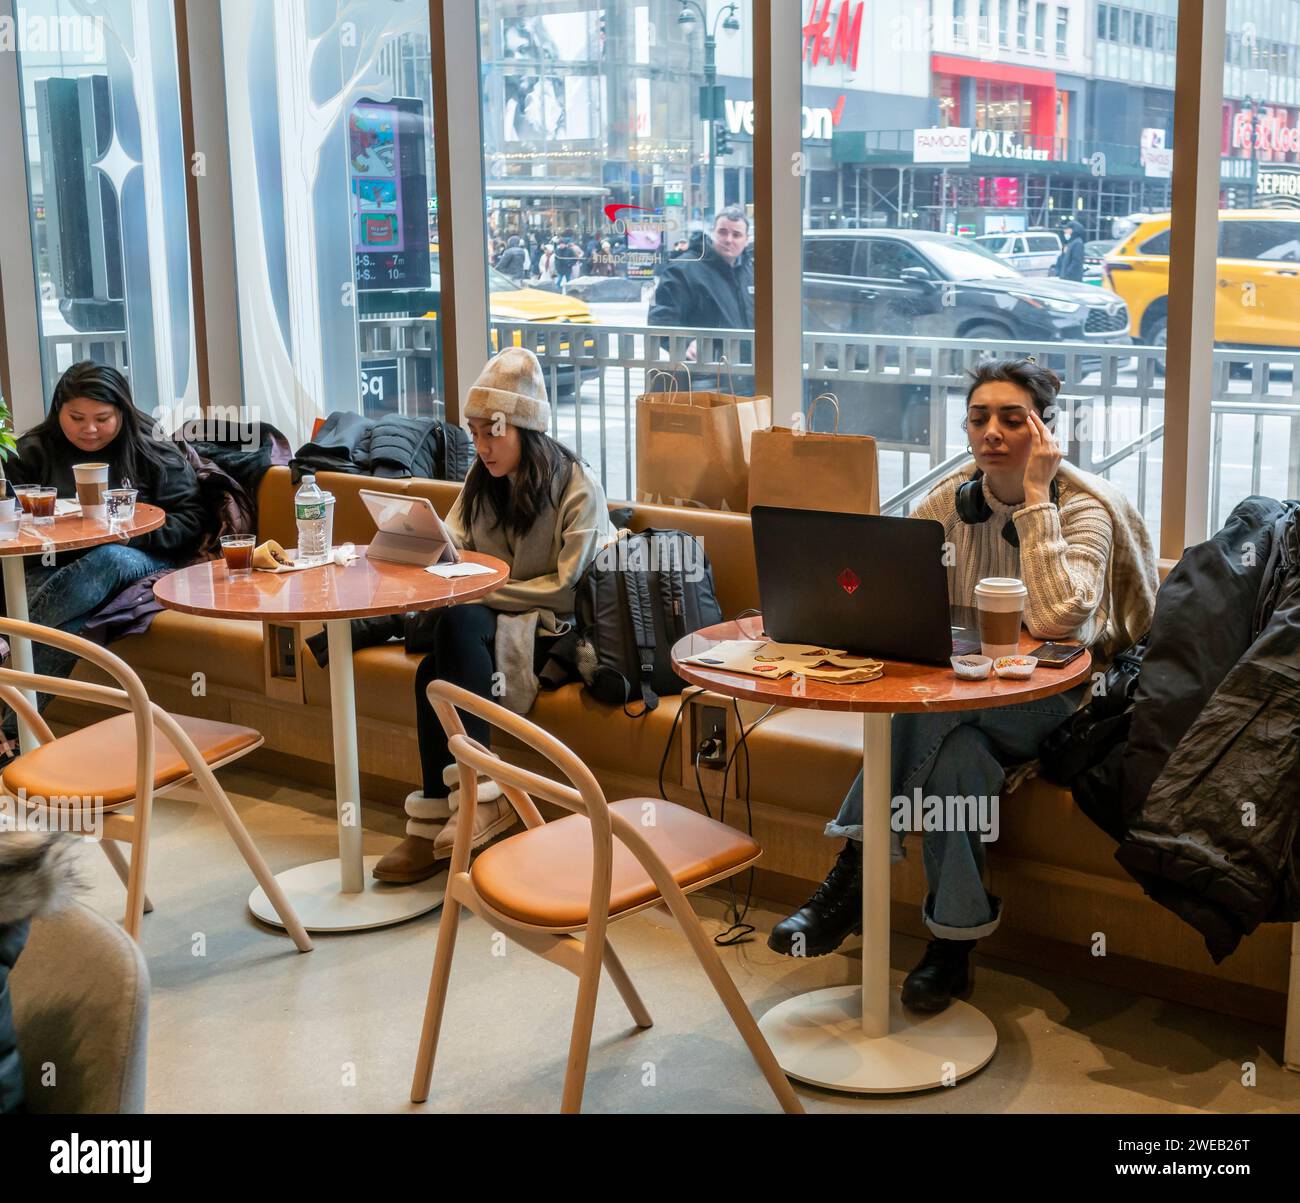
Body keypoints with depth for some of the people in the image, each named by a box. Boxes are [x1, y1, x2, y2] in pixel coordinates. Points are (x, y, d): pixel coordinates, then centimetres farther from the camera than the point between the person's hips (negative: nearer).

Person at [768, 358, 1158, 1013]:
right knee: (956, 752, -32)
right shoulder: (950, 502, 2)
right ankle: (953, 940, -22)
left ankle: (856, 870, -22)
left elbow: (1054, 620, -30)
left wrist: (1035, 496, -27)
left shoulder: (1084, 508, -13)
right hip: (970, 708, 4)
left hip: (1056, 706, -4)